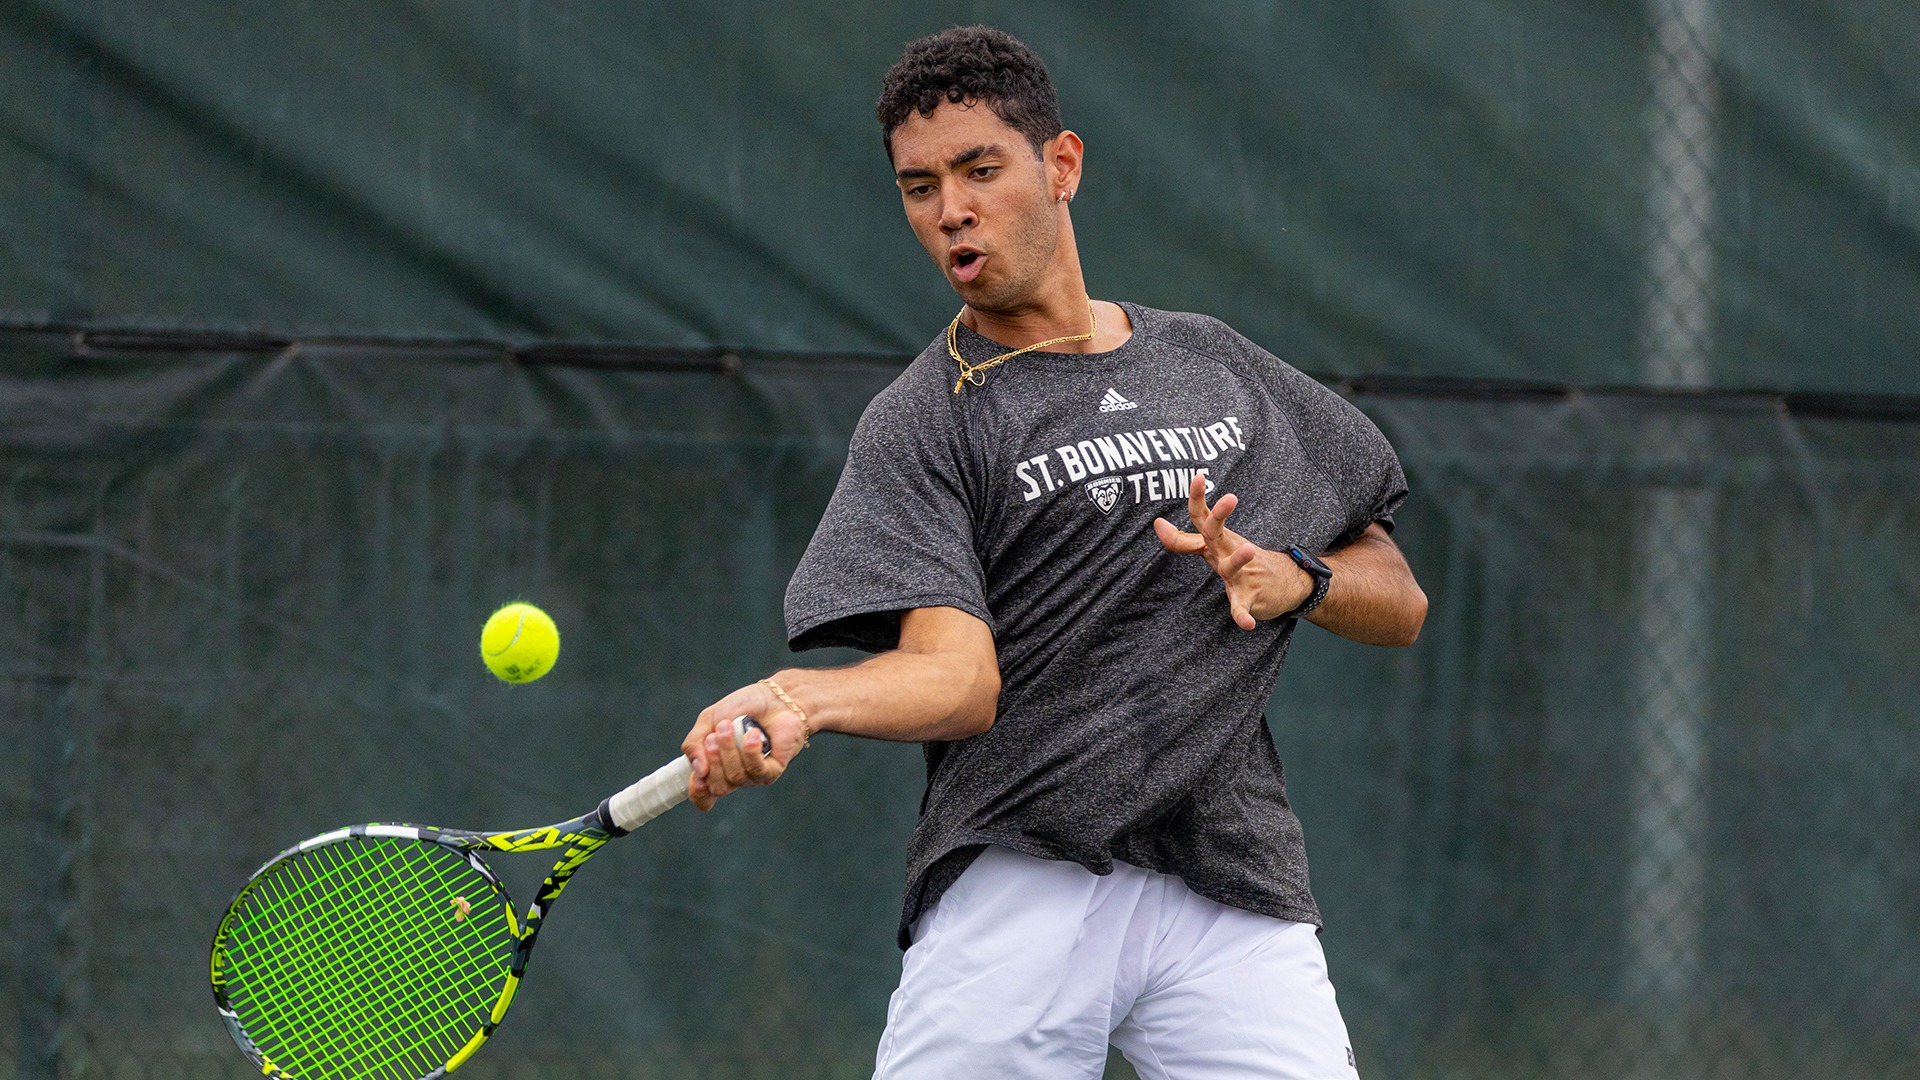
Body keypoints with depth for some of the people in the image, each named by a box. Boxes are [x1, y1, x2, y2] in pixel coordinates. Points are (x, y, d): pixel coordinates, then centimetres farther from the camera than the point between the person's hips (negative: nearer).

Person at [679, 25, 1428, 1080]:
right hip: (1017, 883, -3)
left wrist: (1292, 579, 0)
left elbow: (1401, 605, 21)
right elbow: (958, 674, -13)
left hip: (1233, 884, 3)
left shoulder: (1216, 363, 19)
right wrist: (796, 701, -33)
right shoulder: (920, 423, 3)